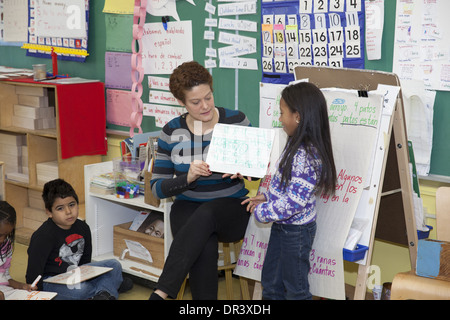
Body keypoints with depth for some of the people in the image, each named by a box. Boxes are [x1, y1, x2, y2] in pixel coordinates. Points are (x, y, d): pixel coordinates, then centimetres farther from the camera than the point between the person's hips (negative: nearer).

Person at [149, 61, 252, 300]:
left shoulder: (237, 121, -1)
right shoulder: (171, 132, 2)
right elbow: (158, 188, 1)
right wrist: (188, 178, -19)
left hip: (231, 208, -1)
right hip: (188, 208, 1)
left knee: (206, 213, -37)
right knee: (205, 249, -34)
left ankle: (161, 293, -40)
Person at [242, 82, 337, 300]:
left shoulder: (305, 156, -29)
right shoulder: (297, 145, 2)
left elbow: (293, 202, -30)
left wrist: (262, 212, -19)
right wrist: (266, 197, 5)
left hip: (297, 231, -10)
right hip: (282, 226, 10)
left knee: (295, 289, 9)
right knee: (270, 281, 21)